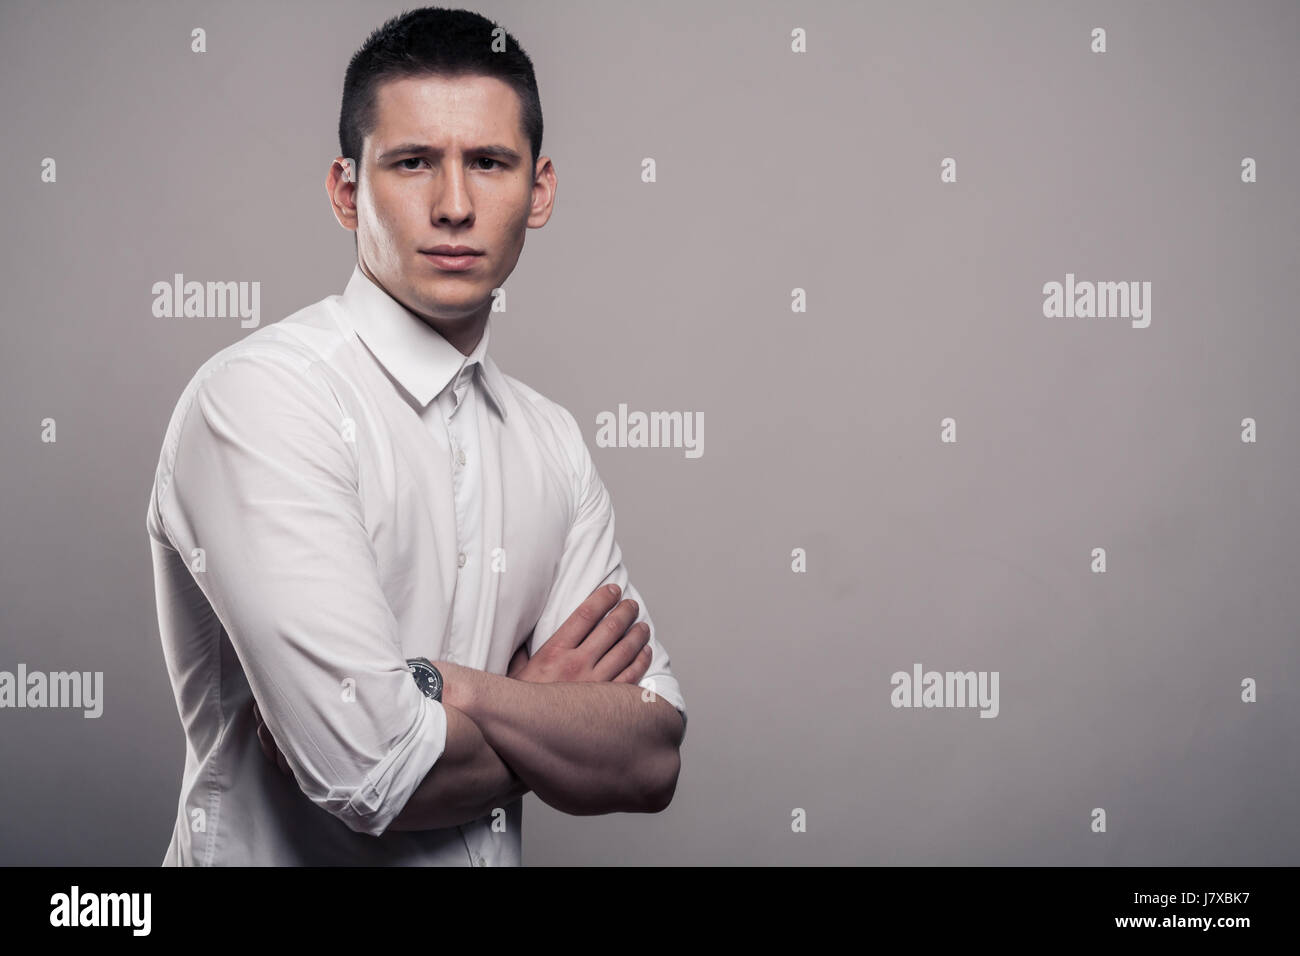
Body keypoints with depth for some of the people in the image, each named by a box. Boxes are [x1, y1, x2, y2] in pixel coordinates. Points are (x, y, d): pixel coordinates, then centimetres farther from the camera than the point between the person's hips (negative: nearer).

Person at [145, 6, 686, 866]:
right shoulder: (256, 398, -18)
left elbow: (653, 762, -6)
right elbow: (372, 772, -26)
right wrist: (555, 715, -10)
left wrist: (435, 682, -20)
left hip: (496, 848, 5)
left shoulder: (553, 442, 1)